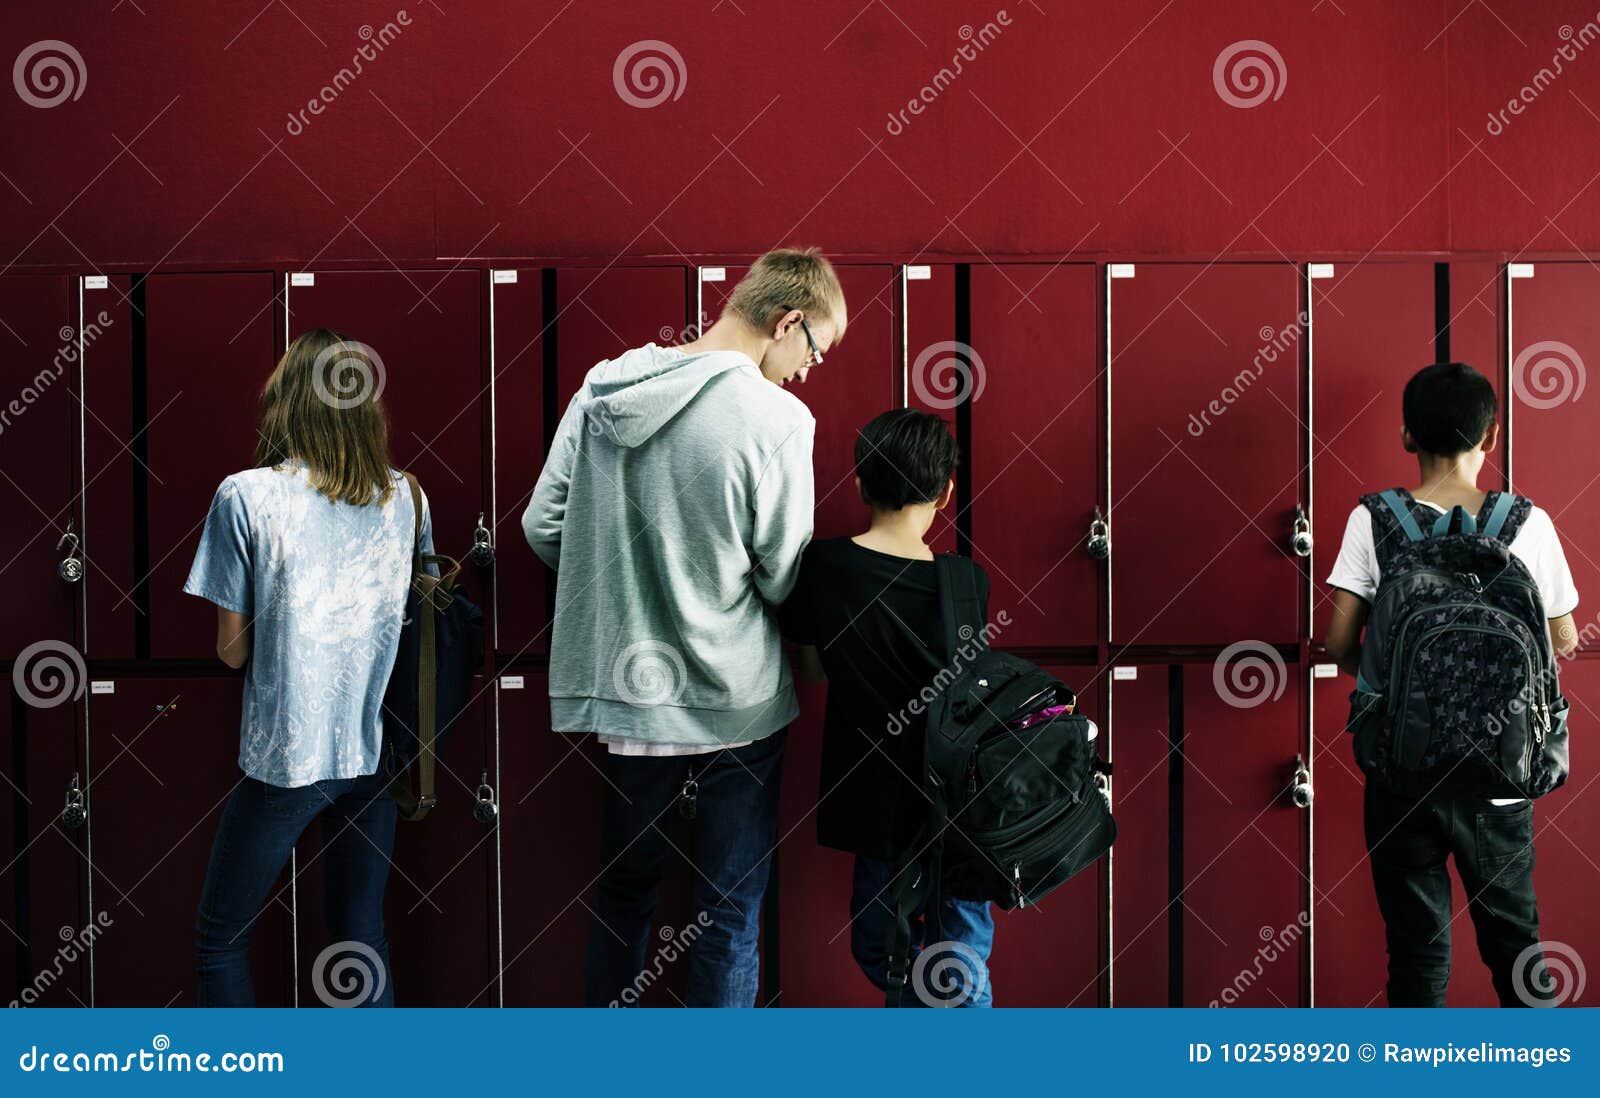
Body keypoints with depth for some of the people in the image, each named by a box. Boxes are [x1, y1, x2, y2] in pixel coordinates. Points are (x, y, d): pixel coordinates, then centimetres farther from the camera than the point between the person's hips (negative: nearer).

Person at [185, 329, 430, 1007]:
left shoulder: (246, 497, -9)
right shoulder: (406, 499, 3)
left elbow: (232, 649, -5)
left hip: (286, 754, -4)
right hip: (376, 752, 4)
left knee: (221, 937, 12)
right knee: (362, 938, 15)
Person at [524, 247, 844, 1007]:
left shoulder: (603, 391, 0)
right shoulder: (775, 418, -17)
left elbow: (542, 526, 5)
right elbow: (785, 579, -11)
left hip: (626, 692, 5)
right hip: (735, 704, -5)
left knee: (623, 898, 21)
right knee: (729, 916, 8)